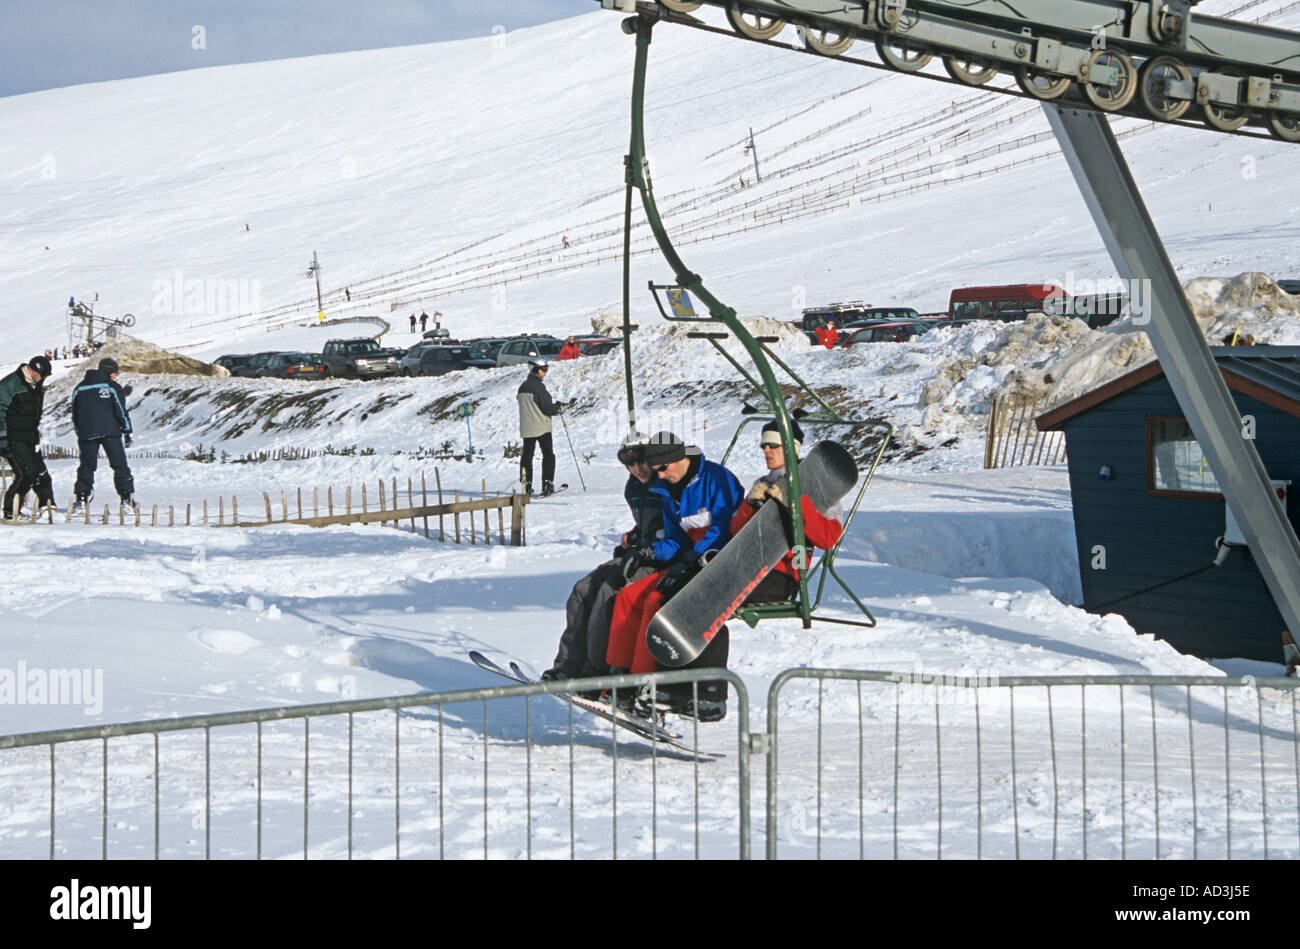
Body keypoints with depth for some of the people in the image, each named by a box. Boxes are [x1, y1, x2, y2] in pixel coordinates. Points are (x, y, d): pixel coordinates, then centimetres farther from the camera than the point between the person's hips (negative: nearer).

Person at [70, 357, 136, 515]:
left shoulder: (80, 388, 16)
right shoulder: (112, 386, 2)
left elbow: (75, 415, 19)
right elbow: (121, 410, -3)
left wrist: (80, 432, 27)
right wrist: (127, 431, 2)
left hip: (87, 434, 3)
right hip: (111, 431, -3)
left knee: (86, 467, 12)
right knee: (120, 466, 0)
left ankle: (80, 501, 4)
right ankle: (127, 500, -7)